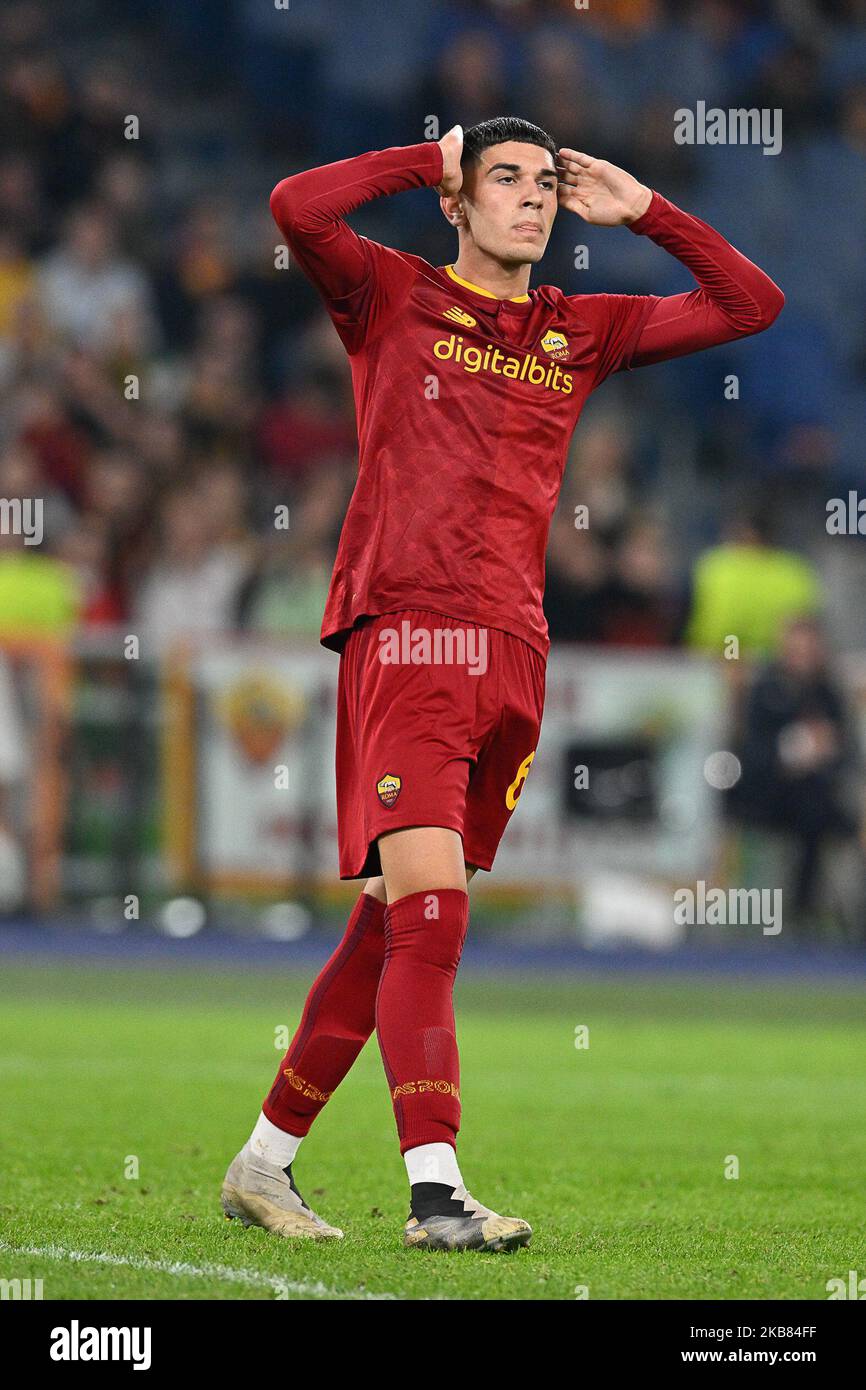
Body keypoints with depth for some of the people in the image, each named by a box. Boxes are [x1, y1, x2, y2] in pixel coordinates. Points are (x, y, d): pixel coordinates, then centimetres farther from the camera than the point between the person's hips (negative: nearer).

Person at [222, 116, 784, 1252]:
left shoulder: (580, 331, 18)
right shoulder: (393, 299, 6)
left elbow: (750, 304, 21)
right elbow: (296, 208, -12)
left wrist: (640, 210, 15)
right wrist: (427, 162, -1)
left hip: (513, 650, 5)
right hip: (404, 635, -5)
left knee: (391, 927, 9)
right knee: (429, 917, -17)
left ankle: (268, 1159, 20)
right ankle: (436, 1193, -22)